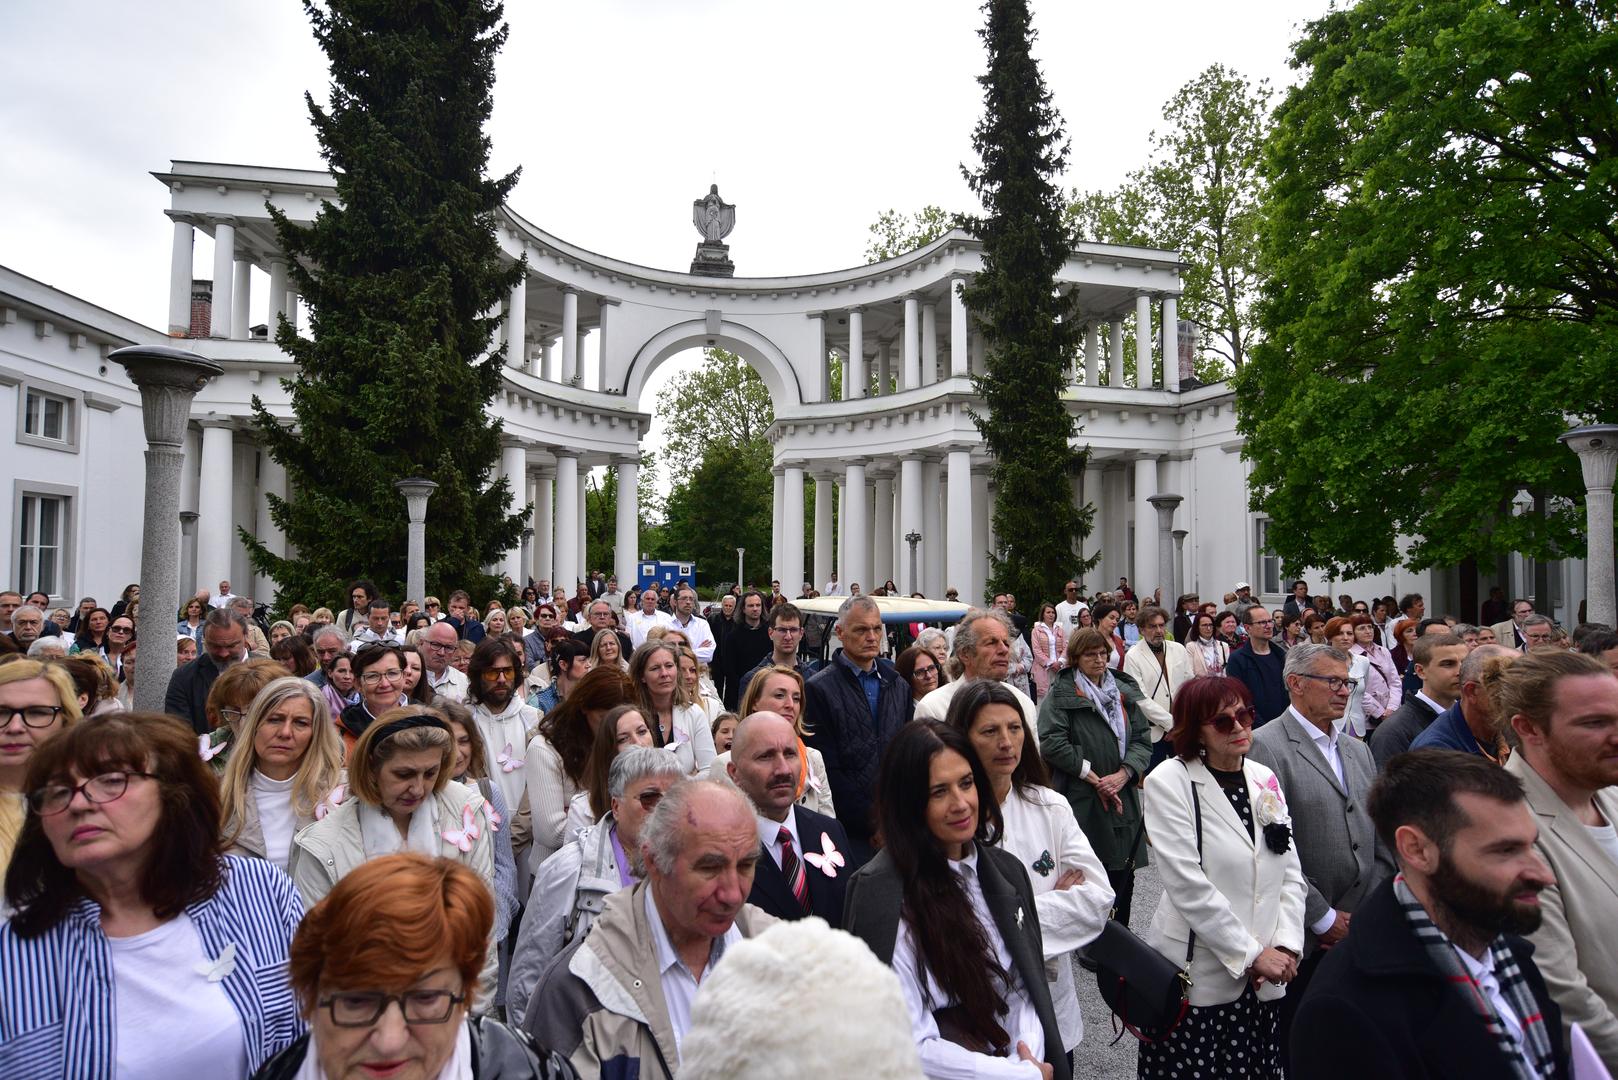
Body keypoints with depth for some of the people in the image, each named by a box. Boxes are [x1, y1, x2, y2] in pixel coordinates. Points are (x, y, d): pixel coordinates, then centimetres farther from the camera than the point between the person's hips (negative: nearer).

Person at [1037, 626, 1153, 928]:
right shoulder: (1060, 694, -5)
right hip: (1081, 801, -5)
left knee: (1123, 877, 10)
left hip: (1123, 798, 5)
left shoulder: (1125, 691, 12)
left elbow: (1143, 738, 7)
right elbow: (1051, 743, -14)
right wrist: (1094, 778, -13)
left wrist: (1124, 775, -9)